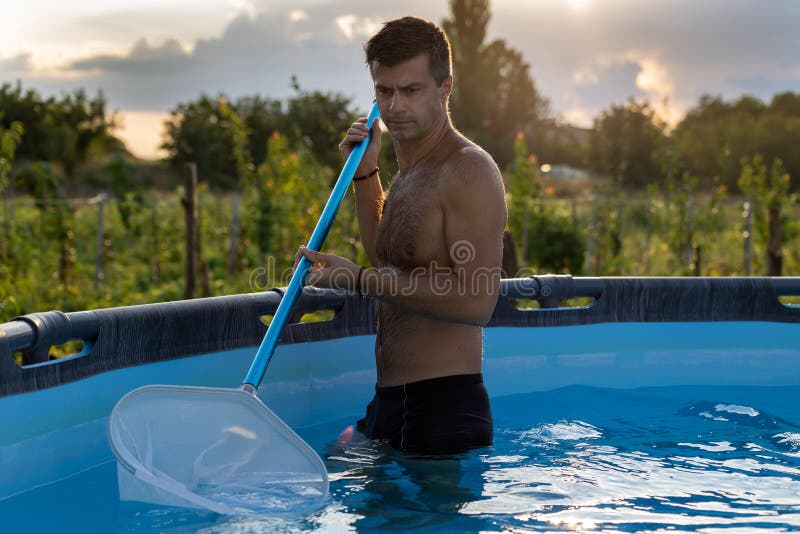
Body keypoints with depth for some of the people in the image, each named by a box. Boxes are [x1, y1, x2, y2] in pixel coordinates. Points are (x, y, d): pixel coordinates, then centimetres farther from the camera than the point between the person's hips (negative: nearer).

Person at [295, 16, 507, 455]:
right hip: (390, 402, 10)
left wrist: (359, 280, -20)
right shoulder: (409, 174, 16)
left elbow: (476, 301, -25)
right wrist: (365, 173, 22)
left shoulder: (468, 170, -15)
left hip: (443, 407, -10)